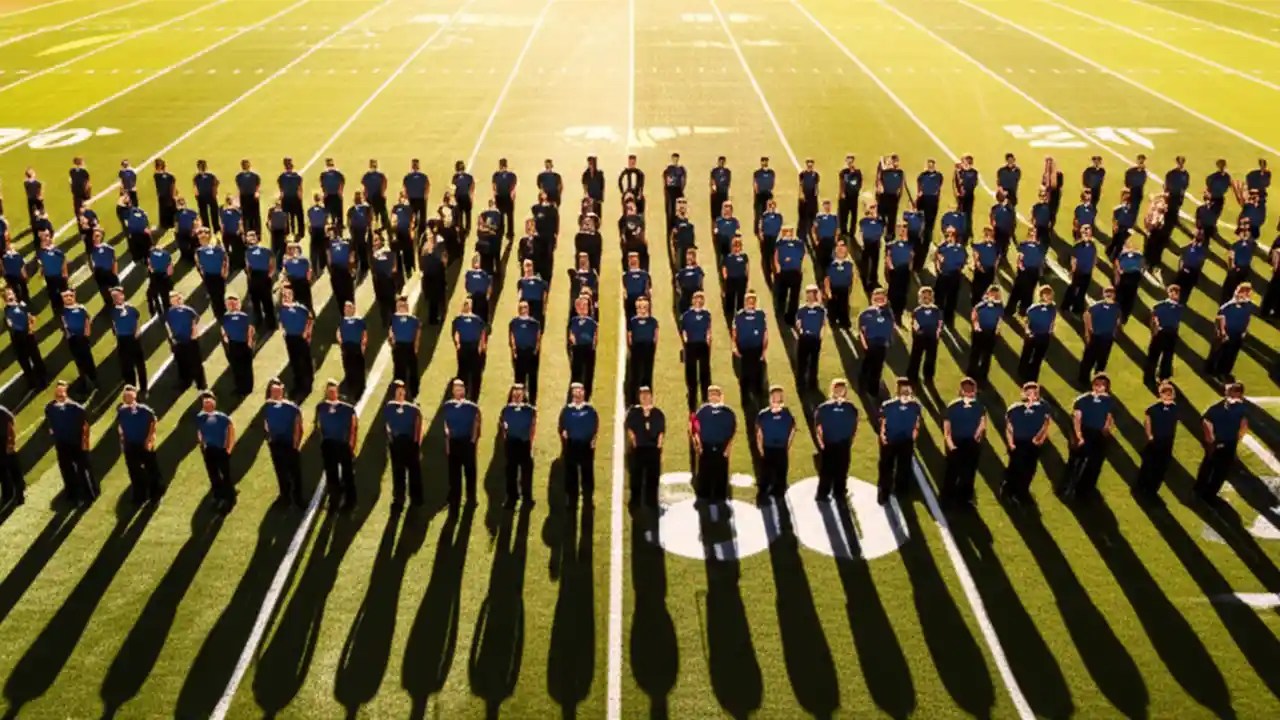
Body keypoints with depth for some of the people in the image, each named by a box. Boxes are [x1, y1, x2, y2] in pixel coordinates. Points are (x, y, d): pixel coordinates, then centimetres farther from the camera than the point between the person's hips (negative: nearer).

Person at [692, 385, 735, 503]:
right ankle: (703, 497, 11)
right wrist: (697, 443, -4)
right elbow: (695, 429, 3)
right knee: (704, 474, 1)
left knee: (721, 474, 3)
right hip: (706, 448, 0)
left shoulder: (728, 412, 4)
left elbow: (733, 430, 5)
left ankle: (720, 498, 12)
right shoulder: (702, 411, 4)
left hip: (722, 448, 0)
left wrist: (729, 446, -1)